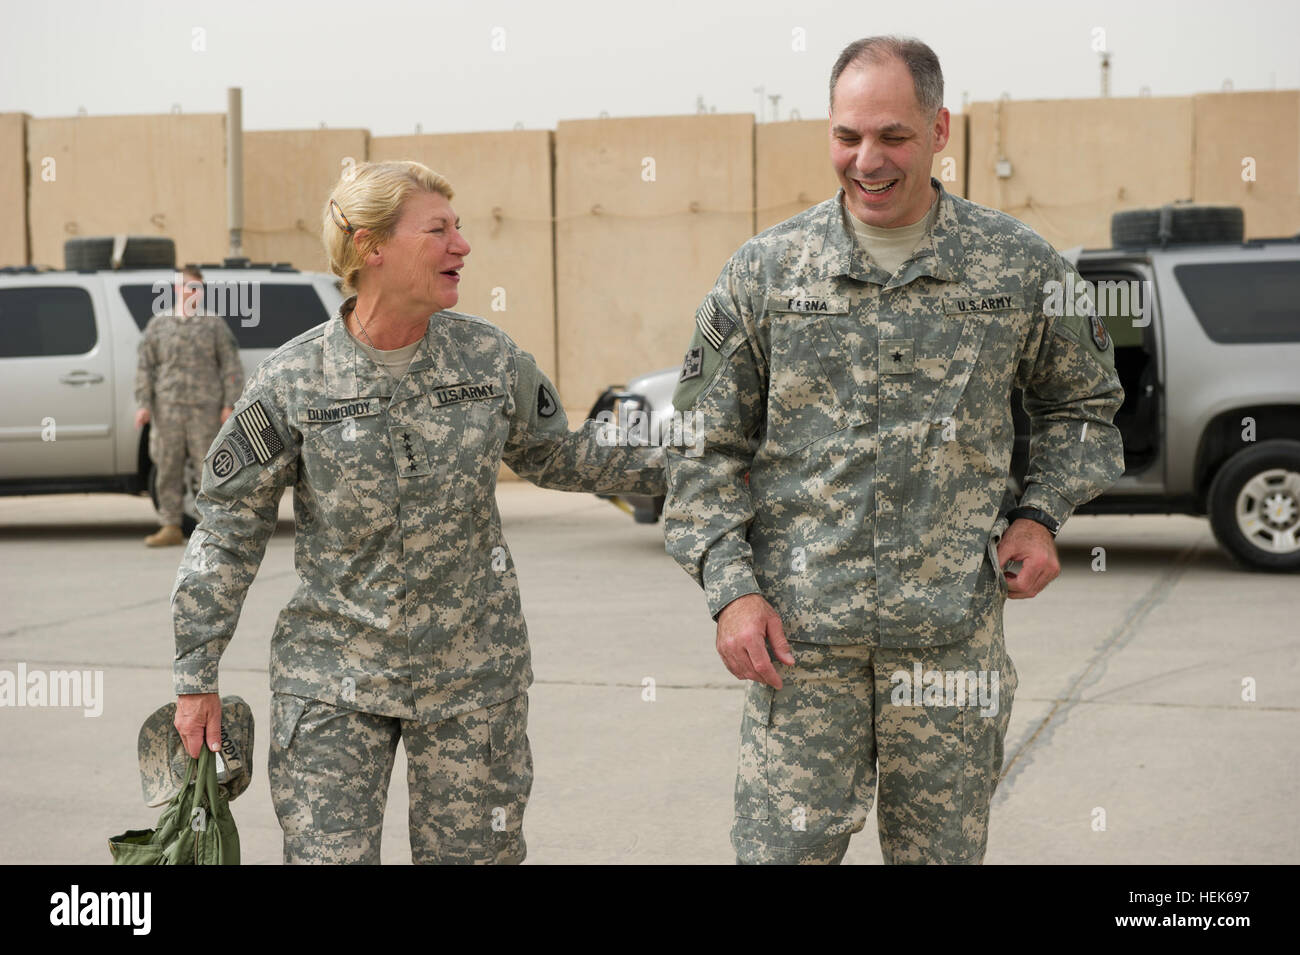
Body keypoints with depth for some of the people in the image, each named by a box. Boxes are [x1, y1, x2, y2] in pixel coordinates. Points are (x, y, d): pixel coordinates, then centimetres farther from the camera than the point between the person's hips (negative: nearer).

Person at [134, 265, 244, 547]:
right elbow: (145, 367, 13)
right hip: (167, 408, 2)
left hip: (205, 408, -2)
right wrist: (143, 404, 4)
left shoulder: (214, 323, 7)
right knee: (167, 468, 2)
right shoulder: (158, 324, 12)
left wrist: (230, 405, -3)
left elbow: (231, 367, 5)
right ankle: (171, 527, 8)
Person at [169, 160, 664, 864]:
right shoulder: (290, 383, -8)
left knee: (472, 852, 10)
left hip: (473, 675, 2)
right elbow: (228, 531, -1)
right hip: (334, 679, -2)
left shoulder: (492, 358, -2)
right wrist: (196, 679, -1)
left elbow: (555, 456, 17)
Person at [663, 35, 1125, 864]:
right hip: (799, 630, 0)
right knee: (782, 844, -1)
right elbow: (707, 444, 5)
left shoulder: (1023, 268, 3)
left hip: (954, 631, 1)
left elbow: (1083, 403, 18)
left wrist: (1041, 513, 1)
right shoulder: (764, 272, 2)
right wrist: (730, 588, -5)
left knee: (943, 848, 11)